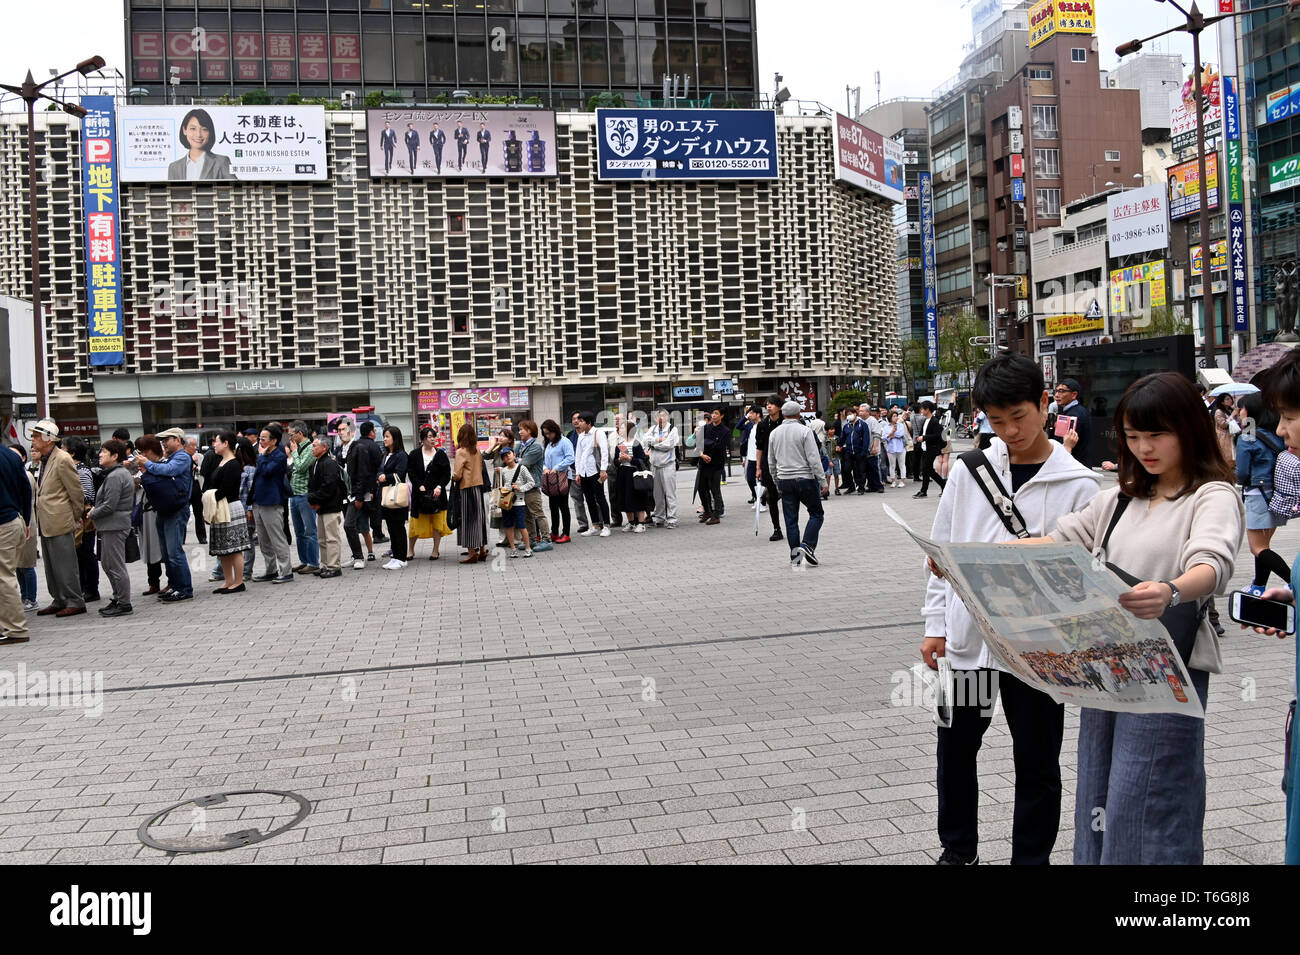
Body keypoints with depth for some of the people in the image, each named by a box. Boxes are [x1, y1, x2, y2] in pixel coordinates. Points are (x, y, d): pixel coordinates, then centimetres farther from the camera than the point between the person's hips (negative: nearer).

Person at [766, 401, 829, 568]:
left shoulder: (774, 433, 8)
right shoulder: (804, 431, -8)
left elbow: (771, 462, 14)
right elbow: (814, 459, -12)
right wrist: (822, 481, -6)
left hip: (784, 480, 5)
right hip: (805, 479, -4)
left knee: (791, 519, 7)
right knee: (816, 513, 8)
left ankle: (795, 558, 7)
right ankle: (807, 545, -10)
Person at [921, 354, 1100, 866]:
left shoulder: (1077, 483, -5)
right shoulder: (968, 470, 2)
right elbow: (941, 550, 7)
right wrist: (936, 624, 4)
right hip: (966, 638, 3)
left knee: (1037, 765, 9)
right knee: (955, 751, 16)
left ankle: (1031, 858, 29)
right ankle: (958, 850, 37)